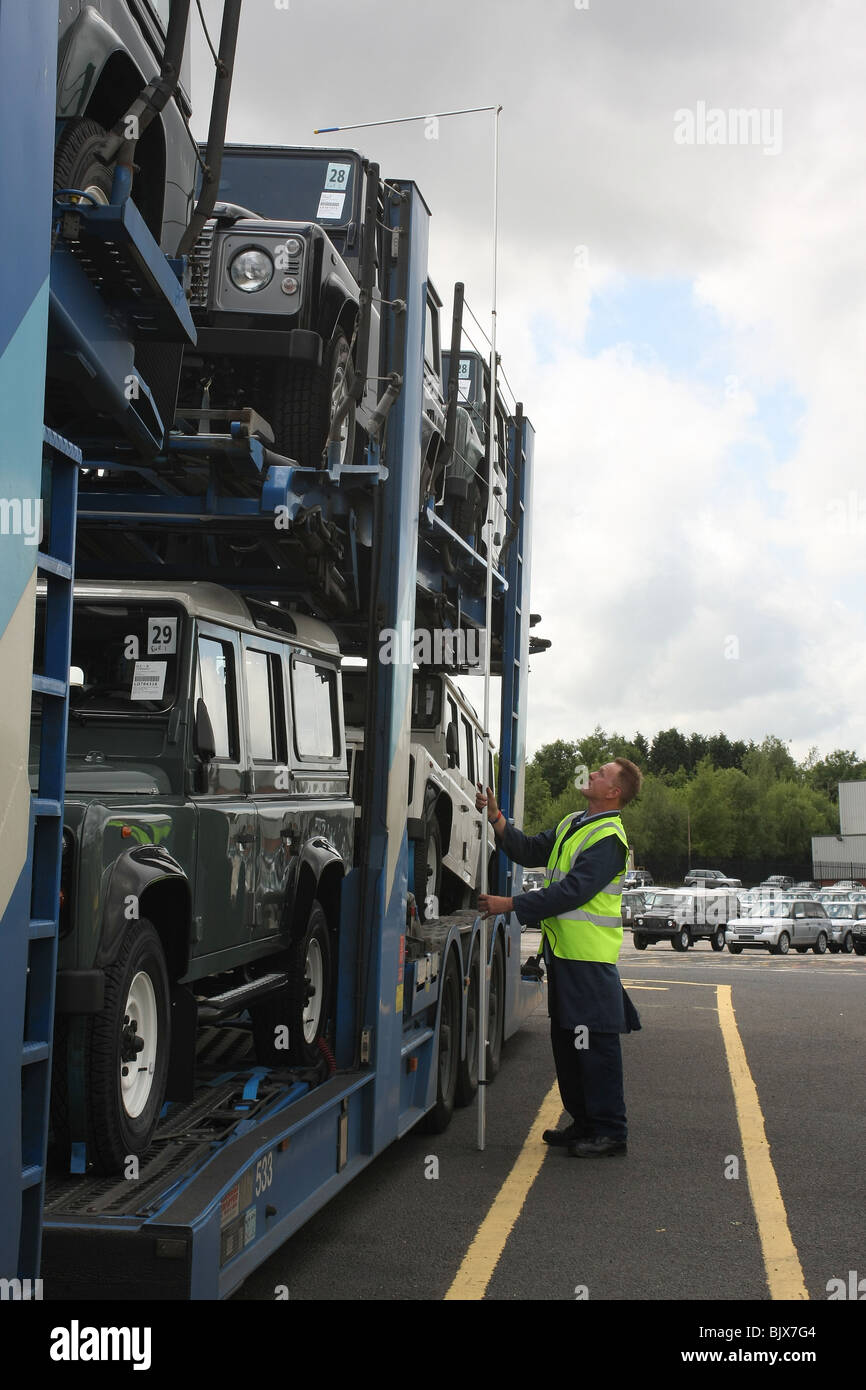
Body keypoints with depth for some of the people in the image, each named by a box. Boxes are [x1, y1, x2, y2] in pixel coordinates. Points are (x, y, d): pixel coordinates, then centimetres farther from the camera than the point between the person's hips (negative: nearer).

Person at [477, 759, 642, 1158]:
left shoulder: (608, 839, -15)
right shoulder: (573, 824, 16)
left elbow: (571, 892, -22)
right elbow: (531, 852, 14)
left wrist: (509, 905, -22)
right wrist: (496, 818, 2)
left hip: (590, 959, -9)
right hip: (563, 953, 10)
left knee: (595, 1044, -5)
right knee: (566, 1042, 15)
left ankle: (610, 1132, 3)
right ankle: (584, 1123, 25)